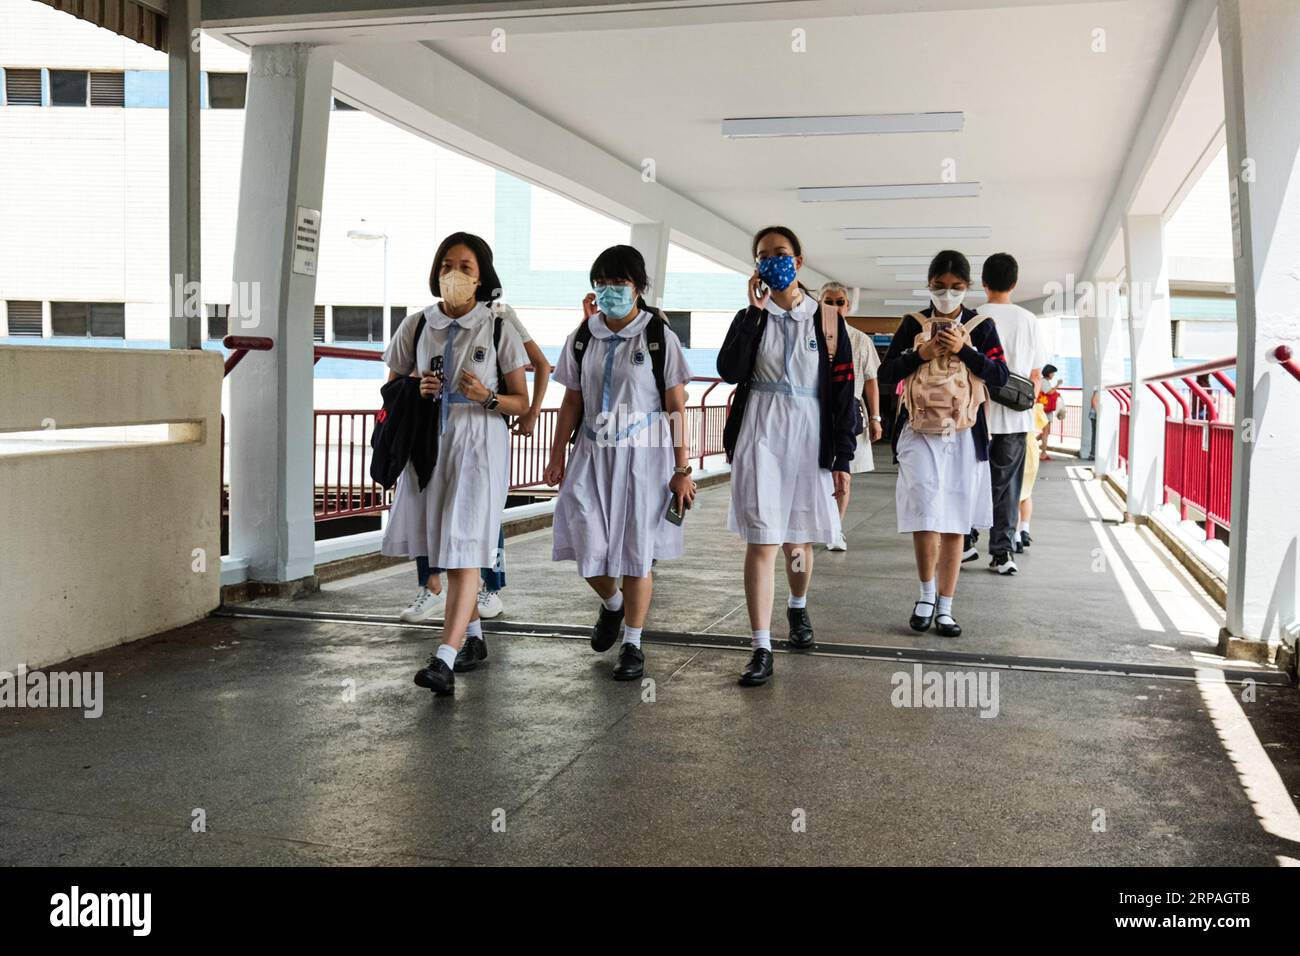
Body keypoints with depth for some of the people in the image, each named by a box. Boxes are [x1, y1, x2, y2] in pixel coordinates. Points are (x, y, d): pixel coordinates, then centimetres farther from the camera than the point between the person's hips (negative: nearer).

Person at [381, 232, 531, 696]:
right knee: (445, 548, 13)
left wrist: (487, 397, -18)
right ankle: (473, 638, 31)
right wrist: (416, 391, -9)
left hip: (479, 444, -4)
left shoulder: (498, 329, -1)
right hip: (428, 442, 4)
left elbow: (521, 401, 2)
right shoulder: (416, 326, 6)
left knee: (463, 548, -14)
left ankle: (443, 660, -21)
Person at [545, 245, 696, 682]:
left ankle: (632, 643, 18)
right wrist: (557, 456, 7)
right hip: (593, 453, 3)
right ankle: (611, 604, 31)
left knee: (636, 552, 2)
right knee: (588, 547, -3)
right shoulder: (582, 338, 6)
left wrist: (682, 470, -7)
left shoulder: (659, 337, -5)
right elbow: (572, 402, 12)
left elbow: (676, 408, -5)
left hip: (643, 454, -3)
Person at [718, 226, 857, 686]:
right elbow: (730, 371, -12)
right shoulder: (750, 317, 6)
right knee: (761, 542, -6)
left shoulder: (826, 320, 3)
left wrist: (842, 459, -2)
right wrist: (755, 311, -12)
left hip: (809, 440, 0)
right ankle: (761, 649, -3)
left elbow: (843, 391, 2)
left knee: (798, 541, 13)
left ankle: (798, 609, 43)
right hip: (760, 437, 0)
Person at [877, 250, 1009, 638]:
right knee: (925, 516, -14)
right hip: (920, 432, -1)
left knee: (955, 524, 4)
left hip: (964, 435, 1)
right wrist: (920, 354, -12)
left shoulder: (981, 326, 6)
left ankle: (945, 607, 13)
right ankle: (927, 593, 9)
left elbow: (1000, 376, -2)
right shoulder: (912, 324, 5)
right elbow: (886, 373, 3)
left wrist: (963, 350, -13)